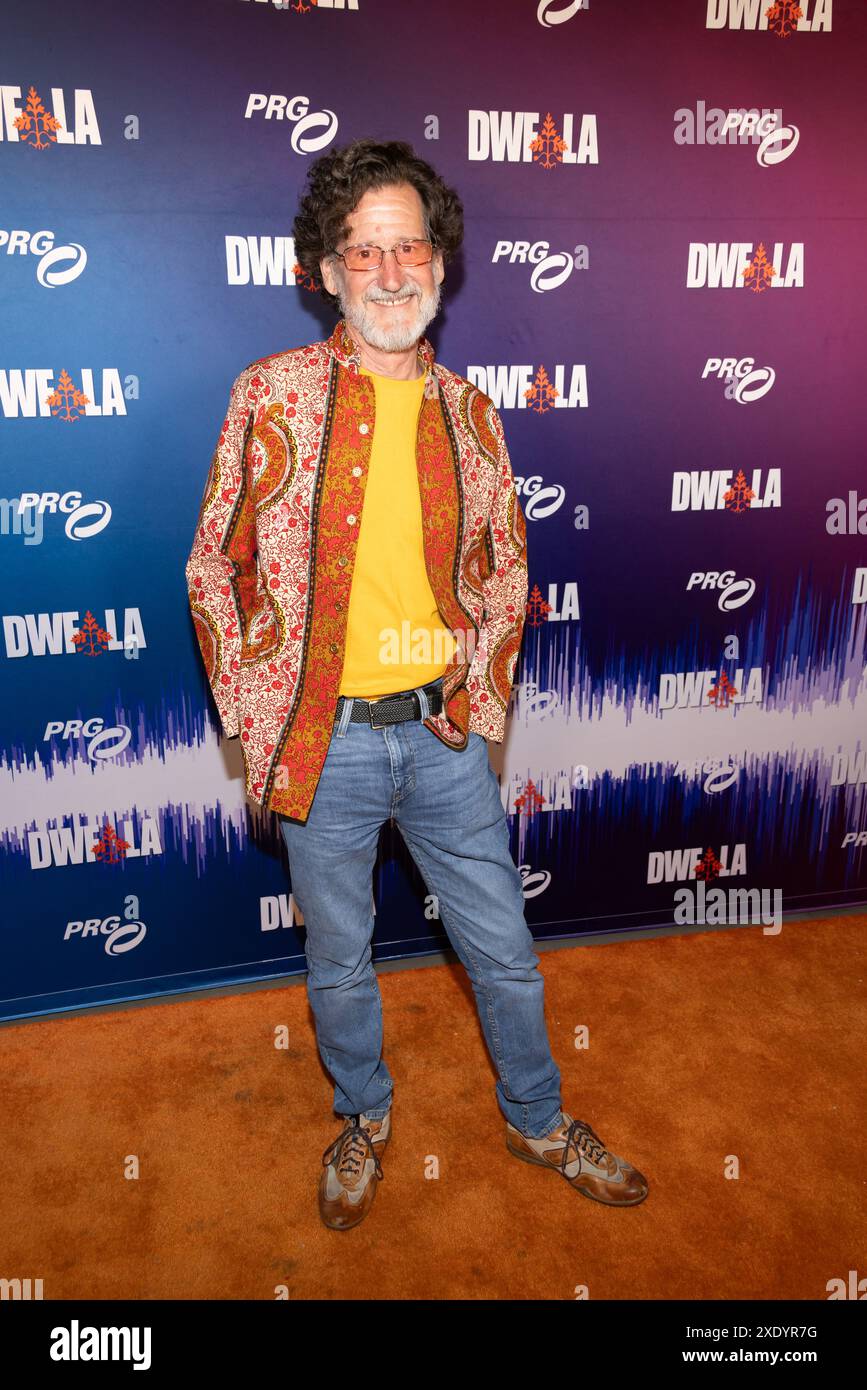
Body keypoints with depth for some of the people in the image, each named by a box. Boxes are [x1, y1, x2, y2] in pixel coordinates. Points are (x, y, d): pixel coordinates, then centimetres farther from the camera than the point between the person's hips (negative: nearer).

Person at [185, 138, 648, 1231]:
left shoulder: (468, 410, 4)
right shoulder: (274, 392, -5)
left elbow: (506, 565, 12)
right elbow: (214, 567, -2)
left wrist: (479, 694, 4)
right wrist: (254, 721, -5)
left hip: (446, 735, 2)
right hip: (324, 741, -2)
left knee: (505, 954, 15)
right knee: (339, 964, 17)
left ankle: (538, 1122, 43)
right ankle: (363, 1119, 46)